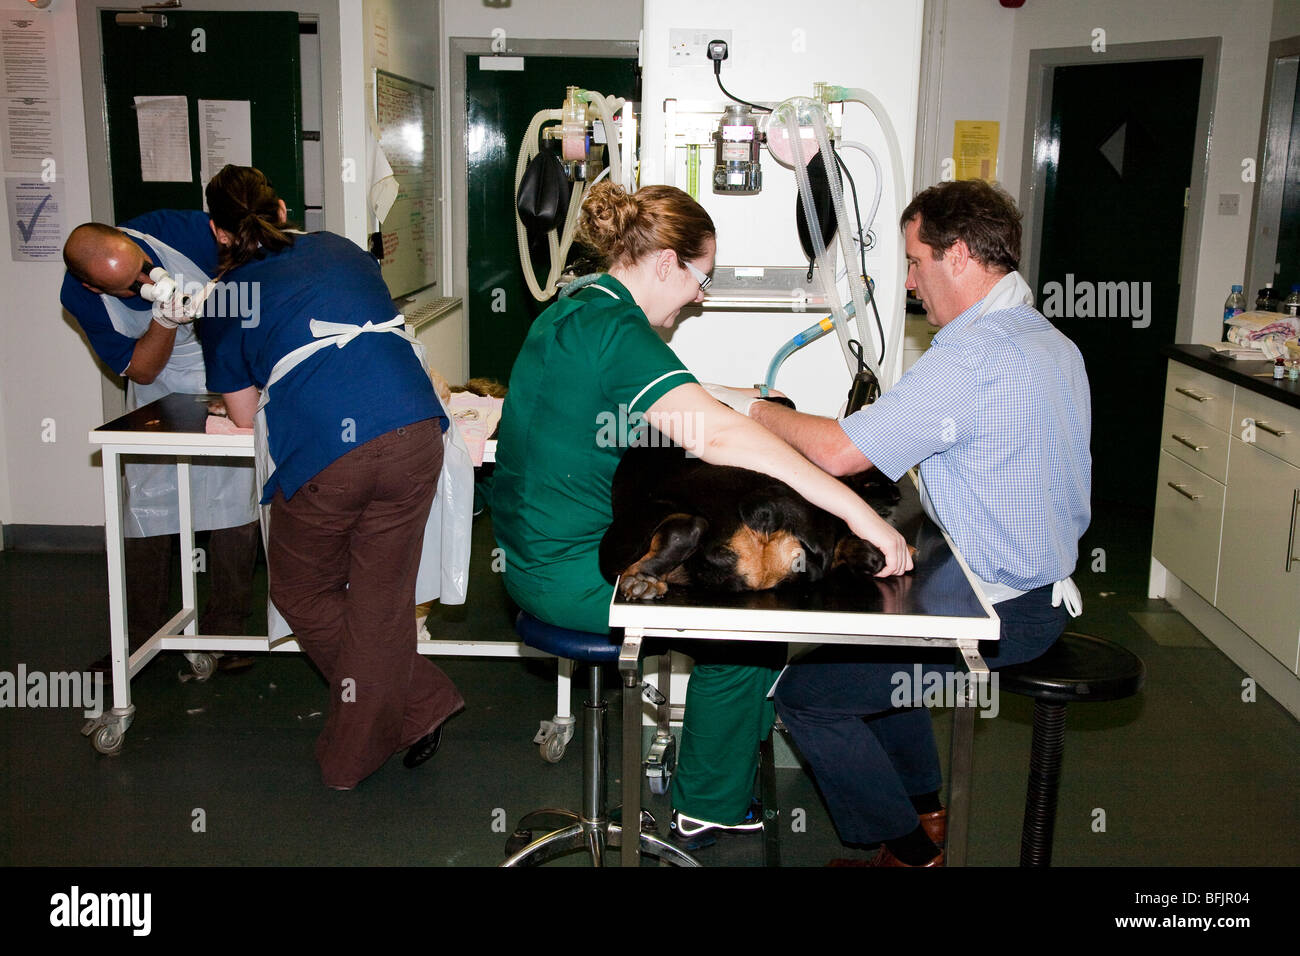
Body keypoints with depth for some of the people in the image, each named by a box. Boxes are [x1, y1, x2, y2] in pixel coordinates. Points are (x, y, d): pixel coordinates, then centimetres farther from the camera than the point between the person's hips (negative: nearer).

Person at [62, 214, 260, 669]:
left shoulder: (176, 229, -28)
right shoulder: (79, 297, -23)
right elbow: (140, 370, -18)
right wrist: (165, 319, -35)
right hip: (158, 390, 1)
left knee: (232, 501, -4)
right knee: (147, 503, 0)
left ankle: (226, 628, 10)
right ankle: (140, 634, 15)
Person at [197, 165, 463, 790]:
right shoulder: (339, 251, 25)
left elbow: (245, 414, 22)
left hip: (320, 454, -3)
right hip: (413, 432, 3)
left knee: (303, 593, 20)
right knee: (381, 598, 13)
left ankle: (421, 706, 22)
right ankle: (356, 755, 22)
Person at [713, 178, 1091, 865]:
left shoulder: (973, 356, -24)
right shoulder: (1050, 340, 9)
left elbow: (841, 452, -24)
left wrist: (759, 410, -7)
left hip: (1002, 614, -10)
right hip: (1044, 587, 10)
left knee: (804, 694, -4)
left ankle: (909, 851, 11)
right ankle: (923, 806, 36)